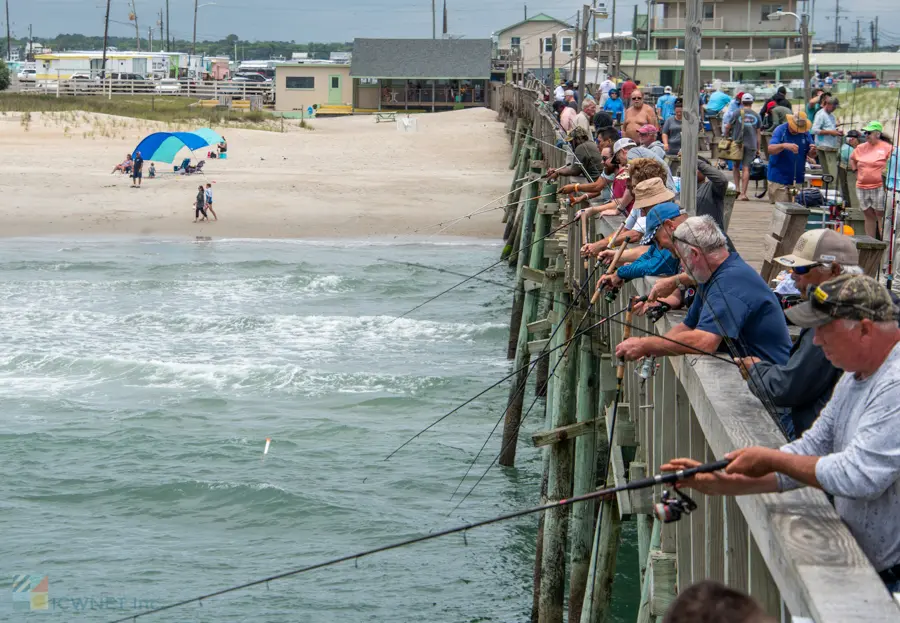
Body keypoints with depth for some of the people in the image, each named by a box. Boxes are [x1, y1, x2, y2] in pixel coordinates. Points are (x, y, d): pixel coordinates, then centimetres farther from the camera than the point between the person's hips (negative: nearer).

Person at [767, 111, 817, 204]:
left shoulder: (805, 134, 7)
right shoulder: (780, 130, -7)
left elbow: (811, 155, 10)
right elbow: (770, 149, -20)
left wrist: (813, 151, -15)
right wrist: (784, 146, -39)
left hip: (797, 179, 4)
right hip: (779, 178, -4)